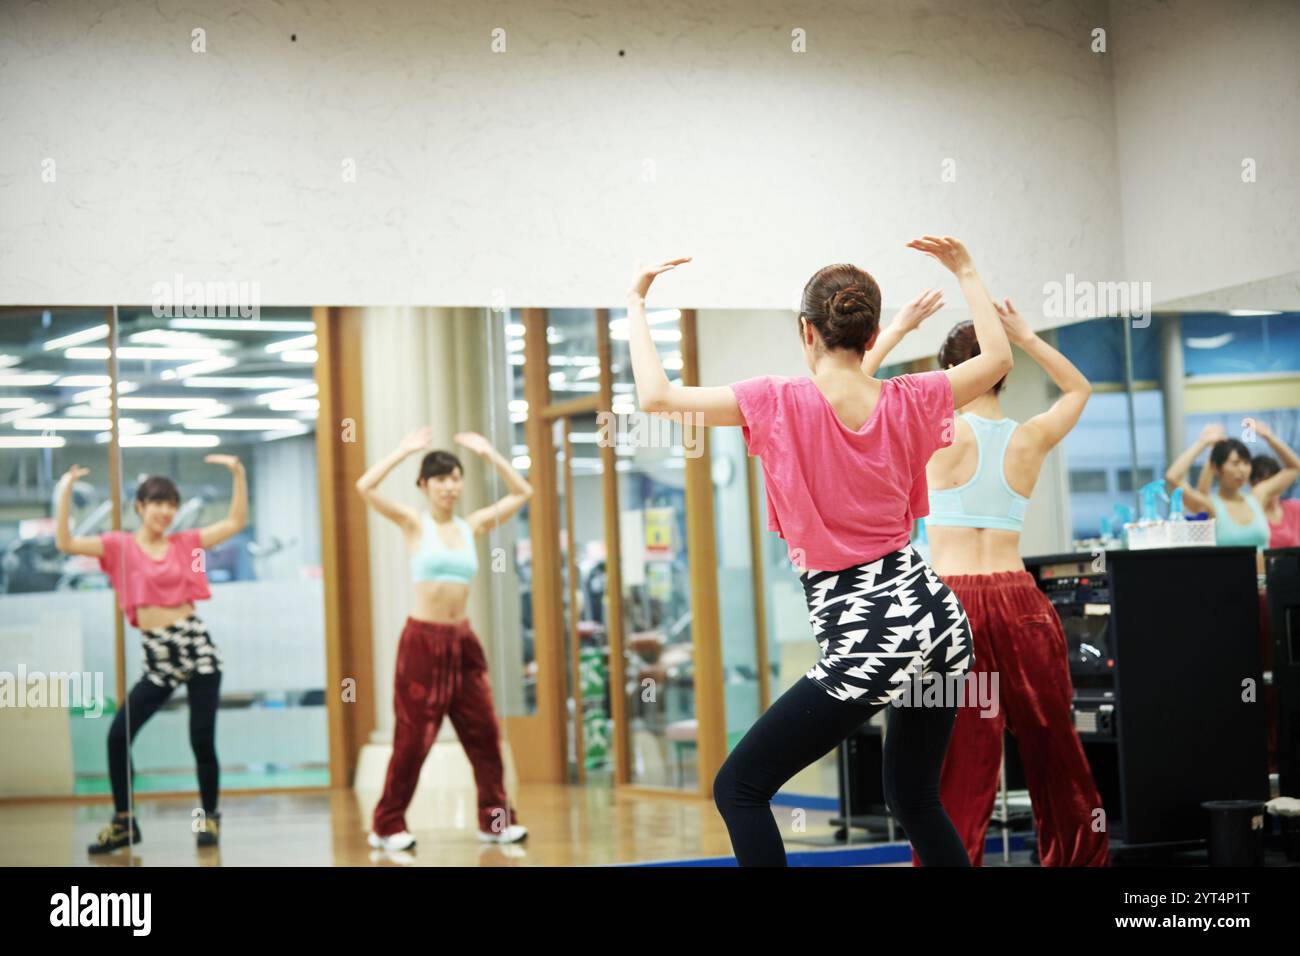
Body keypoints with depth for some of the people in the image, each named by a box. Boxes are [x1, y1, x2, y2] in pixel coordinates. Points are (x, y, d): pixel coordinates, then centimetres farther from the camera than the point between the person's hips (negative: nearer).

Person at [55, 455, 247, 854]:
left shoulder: (184, 542, 7)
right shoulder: (120, 545, 3)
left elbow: (236, 522, 9)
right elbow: (65, 543, -7)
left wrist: (238, 473, 1)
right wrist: (65, 492, -14)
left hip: (196, 645, 0)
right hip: (157, 656, 0)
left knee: (202, 740, -2)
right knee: (118, 734, -6)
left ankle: (210, 817, 16)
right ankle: (124, 822, 9)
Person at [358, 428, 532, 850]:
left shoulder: (472, 526, 8)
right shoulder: (414, 523, -4)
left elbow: (522, 493, 14)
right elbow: (365, 487, -17)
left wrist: (488, 453, 7)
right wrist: (404, 450, -13)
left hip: (463, 641, 5)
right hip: (422, 640, -5)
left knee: (484, 732, 5)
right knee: (414, 736, -2)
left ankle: (495, 819, 13)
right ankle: (387, 827, 8)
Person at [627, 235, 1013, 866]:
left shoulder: (782, 403, -11)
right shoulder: (905, 402, 3)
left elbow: (656, 396, -13)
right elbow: (997, 358, 19)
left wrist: (636, 305, 1)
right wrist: (965, 272, 30)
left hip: (866, 641, -6)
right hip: (935, 613, 6)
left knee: (738, 788, 2)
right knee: (914, 797, 23)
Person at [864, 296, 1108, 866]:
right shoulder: (1031, 439, 5)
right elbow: (1078, 389, 27)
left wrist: (899, 328, 7)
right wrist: (1025, 337, 21)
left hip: (955, 605, -3)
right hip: (1020, 602, 3)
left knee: (959, 771, -4)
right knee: (1054, 755, 14)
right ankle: (1080, 857, 22)